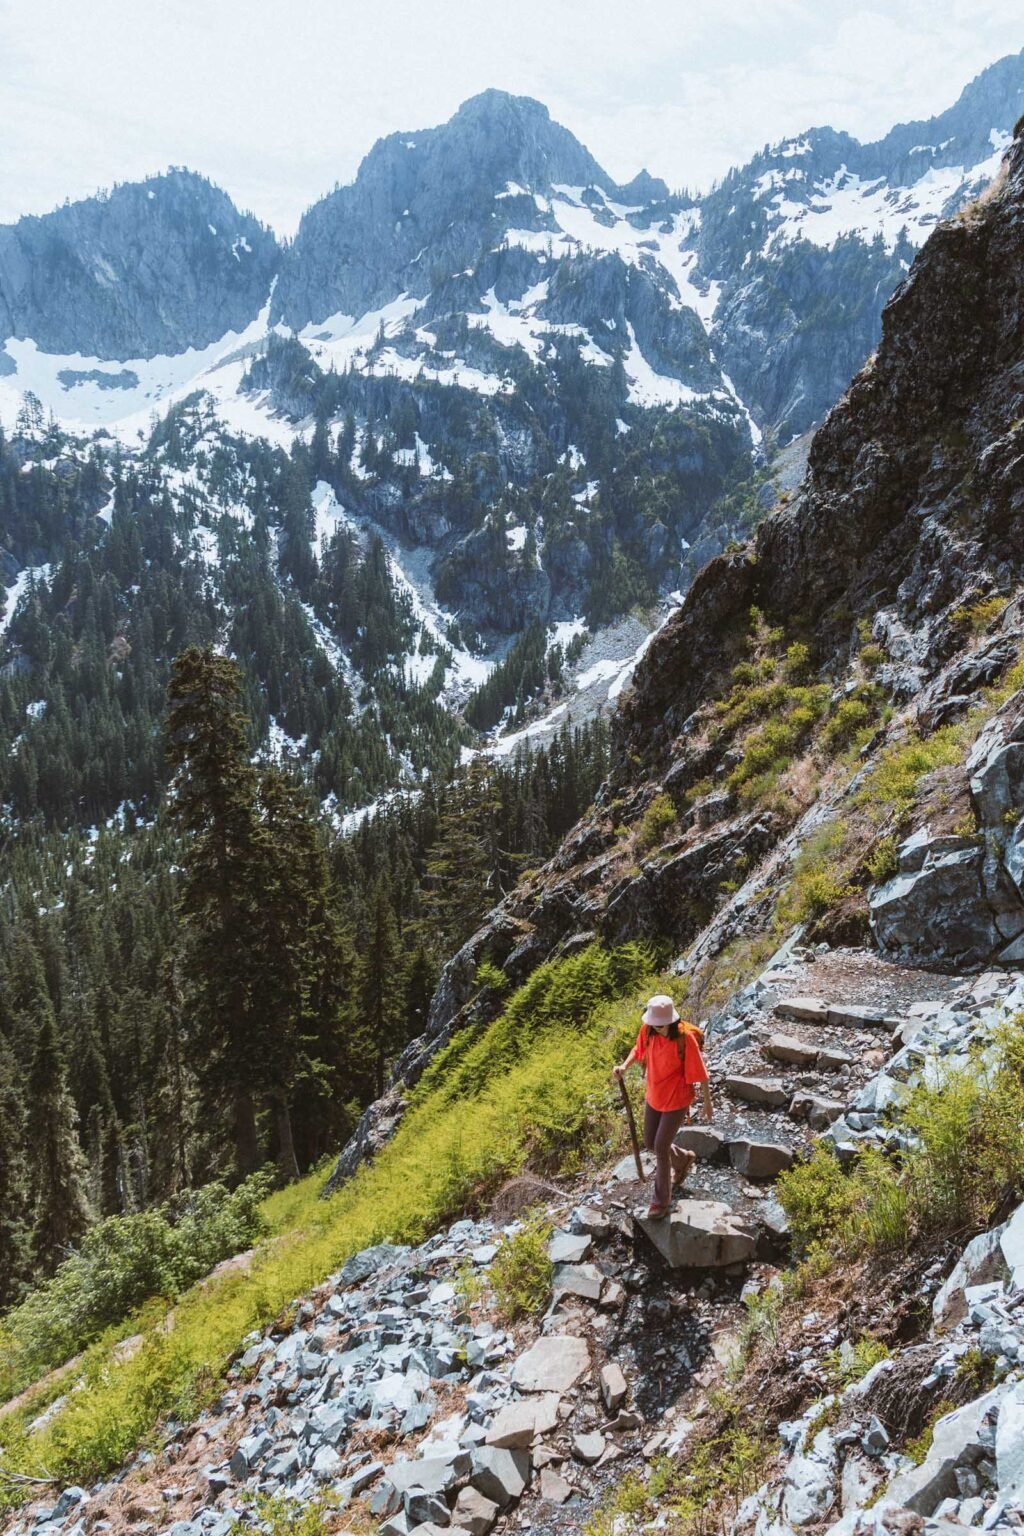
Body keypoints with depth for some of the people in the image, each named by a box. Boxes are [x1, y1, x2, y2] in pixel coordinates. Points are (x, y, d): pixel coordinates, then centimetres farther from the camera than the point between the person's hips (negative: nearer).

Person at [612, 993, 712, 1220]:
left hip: (677, 1099, -6)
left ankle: (662, 1199, 22)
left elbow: (699, 1072, -17)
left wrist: (707, 1102, -7)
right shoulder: (647, 1030, -14)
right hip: (654, 1096, 6)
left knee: (661, 1147, 0)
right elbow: (639, 1049, 6)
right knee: (650, 1143, 17)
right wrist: (625, 1066, -14)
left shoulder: (685, 1038, -27)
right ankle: (683, 1159, 49)